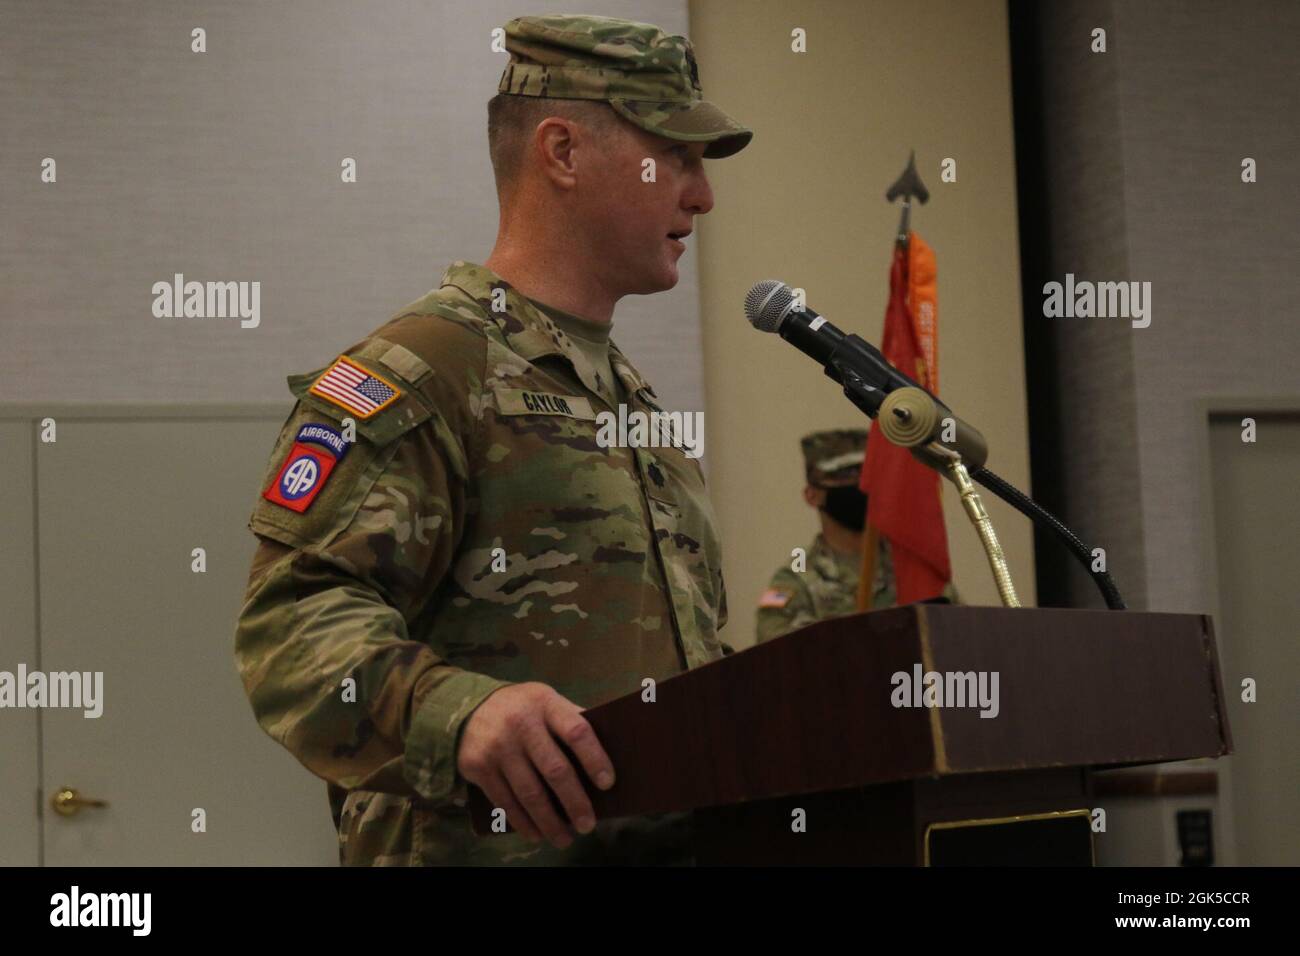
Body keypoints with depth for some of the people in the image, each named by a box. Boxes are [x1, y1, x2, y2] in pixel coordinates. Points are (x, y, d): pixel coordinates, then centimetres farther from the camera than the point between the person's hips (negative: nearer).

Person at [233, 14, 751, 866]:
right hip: (494, 846, -7)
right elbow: (295, 616, -20)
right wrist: (454, 710, -37)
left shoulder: (639, 399, 20)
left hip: (677, 840, 8)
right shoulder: (419, 373, -8)